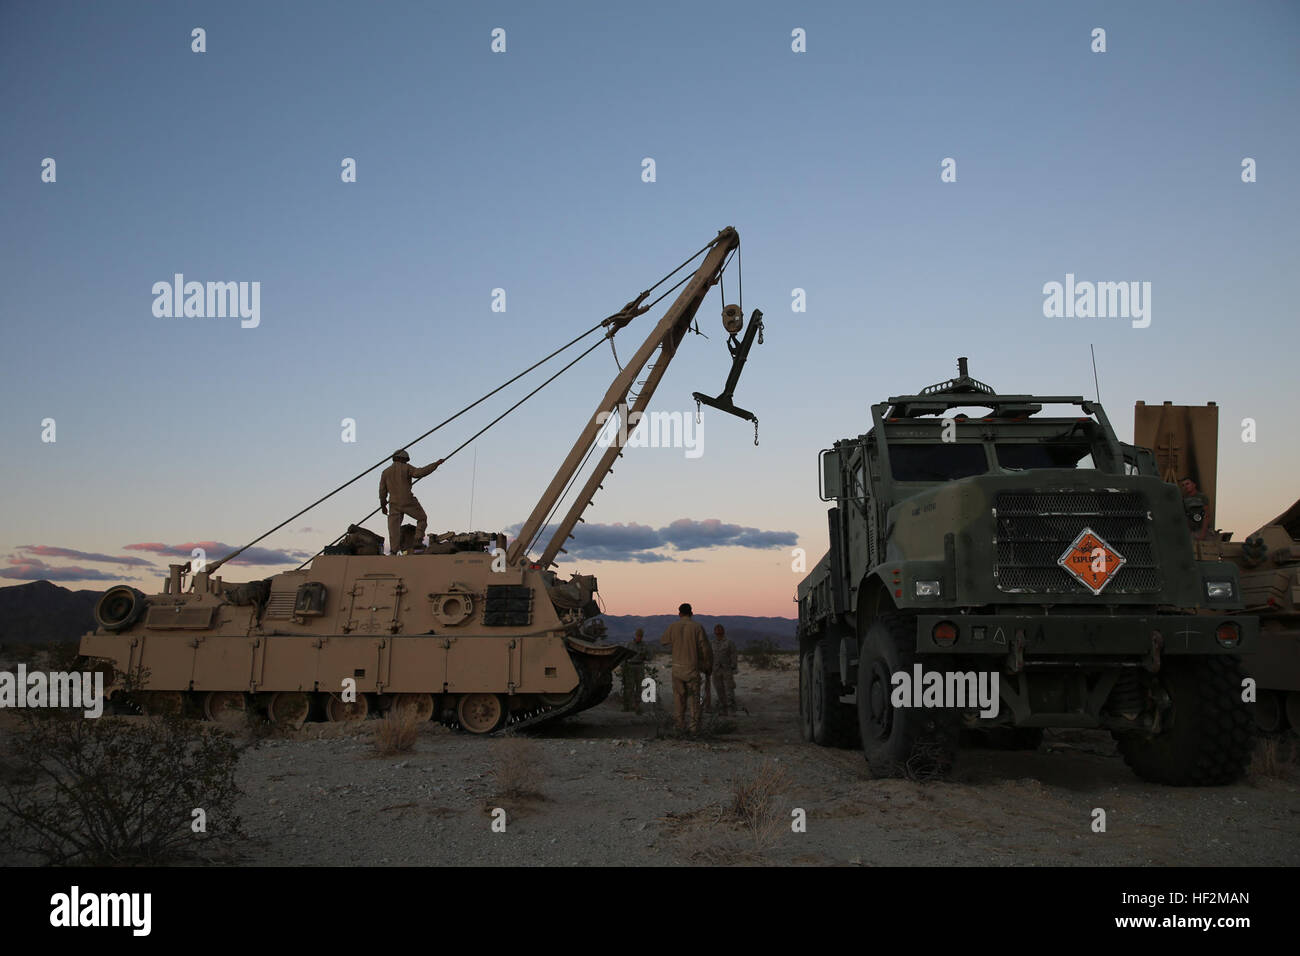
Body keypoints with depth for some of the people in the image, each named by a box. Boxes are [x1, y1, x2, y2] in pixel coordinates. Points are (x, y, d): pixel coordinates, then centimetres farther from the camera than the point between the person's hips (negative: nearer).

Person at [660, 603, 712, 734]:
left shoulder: (673, 626, -2)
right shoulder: (697, 627, -8)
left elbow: (663, 641, 15)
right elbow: (706, 648, -8)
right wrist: (709, 665, 6)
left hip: (677, 667, 2)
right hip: (692, 668, -2)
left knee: (679, 695, 14)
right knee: (694, 697, 4)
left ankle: (680, 723, 15)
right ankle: (694, 726, 0)